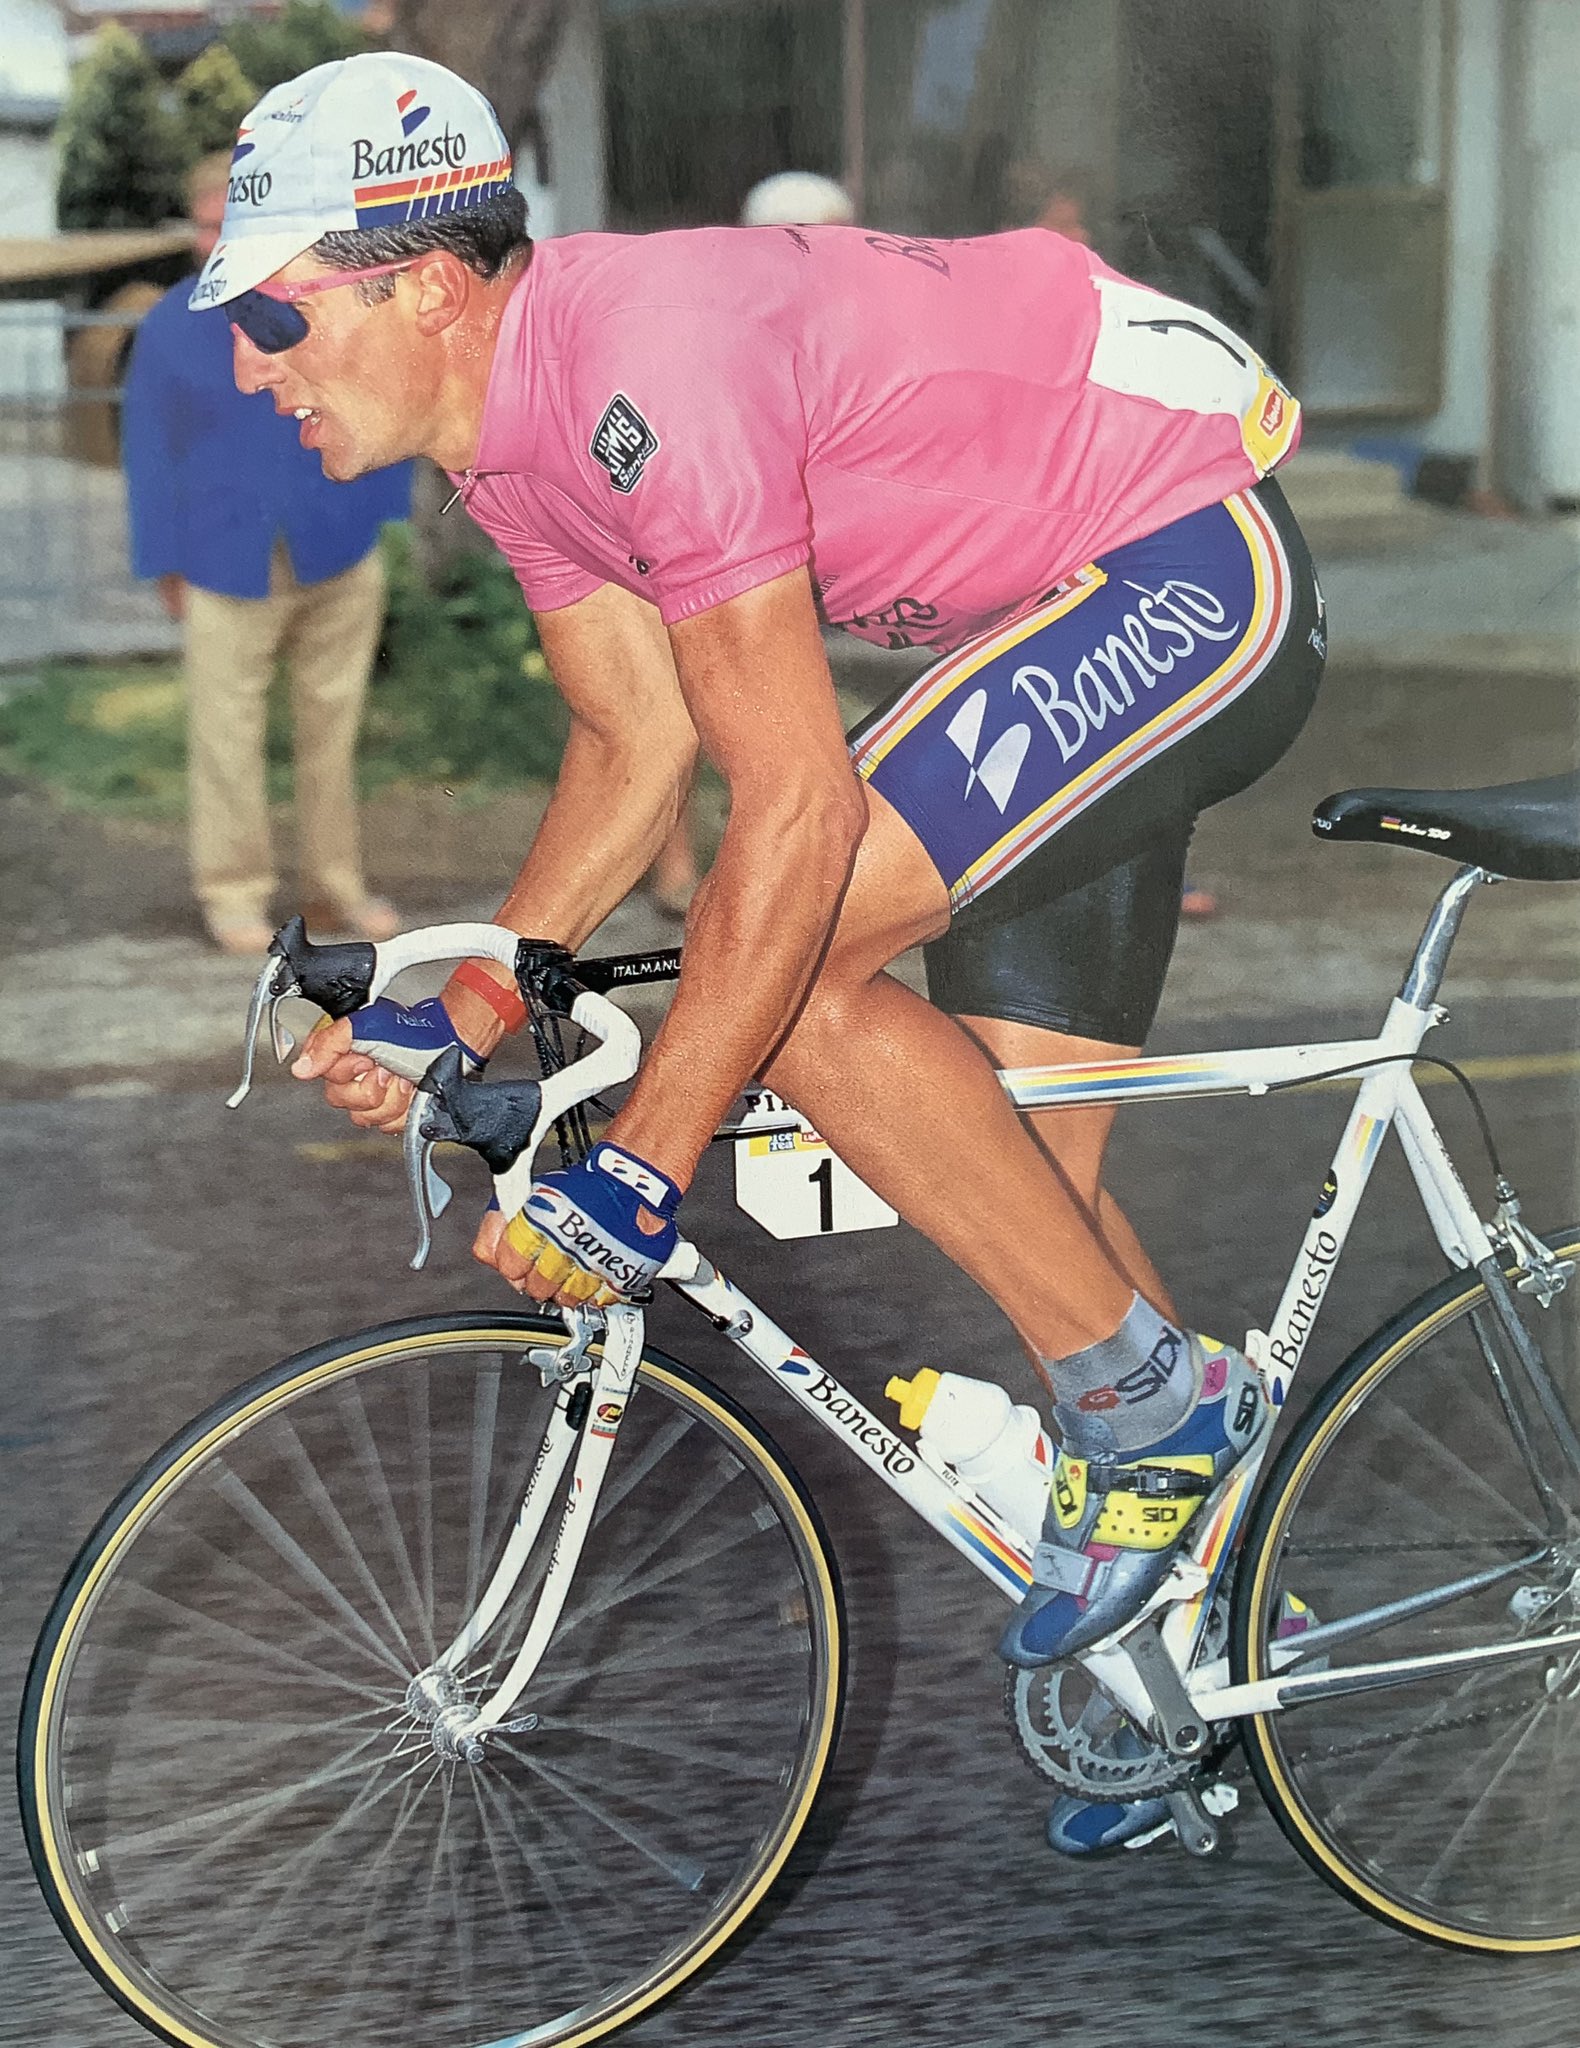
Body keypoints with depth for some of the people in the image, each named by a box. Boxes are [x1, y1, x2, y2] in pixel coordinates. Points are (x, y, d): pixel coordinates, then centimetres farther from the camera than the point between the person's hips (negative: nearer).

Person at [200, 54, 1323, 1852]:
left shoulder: (648, 368, -29)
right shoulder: (512, 423, 1)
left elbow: (796, 802, -31)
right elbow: (638, 746, 9)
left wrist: (631, 1175, -29)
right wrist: (461, 1009, -2)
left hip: (1198, 572, -10)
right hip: (1082, 619, 10)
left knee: (795, 966, -22)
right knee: (1015, 1152, 10)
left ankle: (1154, 1396, -7)